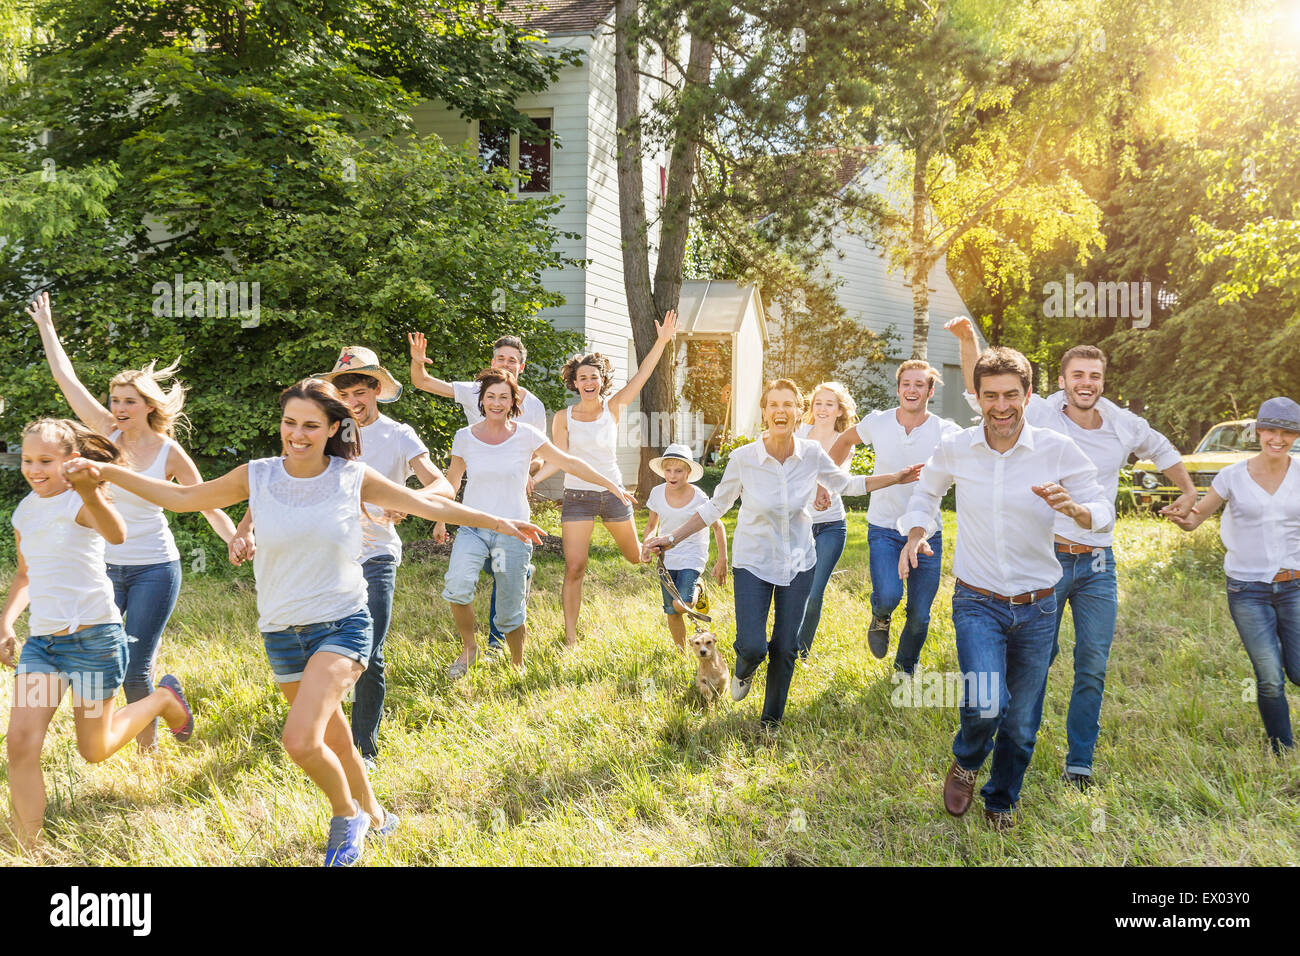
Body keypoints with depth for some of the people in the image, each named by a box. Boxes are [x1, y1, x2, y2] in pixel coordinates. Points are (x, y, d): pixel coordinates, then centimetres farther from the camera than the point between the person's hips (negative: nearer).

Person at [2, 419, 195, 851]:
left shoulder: (80, 501, -13)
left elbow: (117, 534, -37)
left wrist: (91, 493, -56)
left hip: (92, 636, -6)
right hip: (41, 639, 6)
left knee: (95, 750, 8)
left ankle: (164, 699, 34)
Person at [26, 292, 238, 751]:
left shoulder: (170, 453, -8)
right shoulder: (108, 433, -1)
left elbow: (209, 506, -4)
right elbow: (66, 378, 2)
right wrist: (45, 326, 7)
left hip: (154, 569, -3)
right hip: (104, 565, 3)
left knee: (134, 671, -4)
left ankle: (147, 744, 22)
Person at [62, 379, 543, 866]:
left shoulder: (354, 478, -5)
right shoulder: (256, 477, -2)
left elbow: (429, 505, 3)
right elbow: (181, 497, 5)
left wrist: (497, 522, 6)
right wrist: (105, 470, -3)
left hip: (342, 624, -3)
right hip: (283, 633, 3)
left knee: (300, 739, -21)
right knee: (333, 742, 14)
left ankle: (347, 814, 8)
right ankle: (372, 816, 41)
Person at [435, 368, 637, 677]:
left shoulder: (526, 436, -3)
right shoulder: (465, 437, 2)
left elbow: (569, 463, 4)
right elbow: (451, 480, 18)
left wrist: (610, 484, 4)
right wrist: (441, 520, 25)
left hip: (512, 532, -1)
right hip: (473, 527, 1)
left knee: (510, 613, -2)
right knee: (457, 587, -27)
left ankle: (518, 667, 24)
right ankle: (469, 648, -2)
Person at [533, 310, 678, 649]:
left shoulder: (614, 407, -2)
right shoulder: (564, 417, -3)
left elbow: (641, 376, -11)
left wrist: (661, 342, -21)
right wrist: (529, 480, -20)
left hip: (613, 492, 2)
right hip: (577, 497, -1)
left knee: (634, 556, 20)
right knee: (574, 569, -8)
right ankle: (570, 637, 3)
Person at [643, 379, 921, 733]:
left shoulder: (812, 454, -10)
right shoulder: (743, 458, -16)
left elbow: (845, 484, 10)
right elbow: (714, 507, -4)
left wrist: (894, 478, 5)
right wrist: (672, 539, -7)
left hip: (798, 563, 2)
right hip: (753, 561, -2)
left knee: (785, 649, 6)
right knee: (752, 646, -12)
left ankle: (771, 721, 30)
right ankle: (743, 671, 28)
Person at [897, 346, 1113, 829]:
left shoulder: (1058, 450, -9)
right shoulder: (954, 448, -5)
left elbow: (1105, 510, -3)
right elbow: (927, 491, 15)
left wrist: (1074, 508, -26)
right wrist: (916, 531, -5)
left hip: (1037, 608, 1)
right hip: (977, 603, -1)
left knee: (1021, 724, 12)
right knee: (985, 706, -21)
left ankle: (1001, 802, 40)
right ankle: (965, 762, 15)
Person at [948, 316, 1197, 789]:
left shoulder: (1124, 427, 4)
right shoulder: (1040, 417, -6)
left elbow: (1162, 449, 26)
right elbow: (981, 389, -12)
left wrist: (1189, 492, 25)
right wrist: (968, 340, -27)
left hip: (1098, 565, 3)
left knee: (1093, 668, 4)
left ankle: (1079, 764, 15)